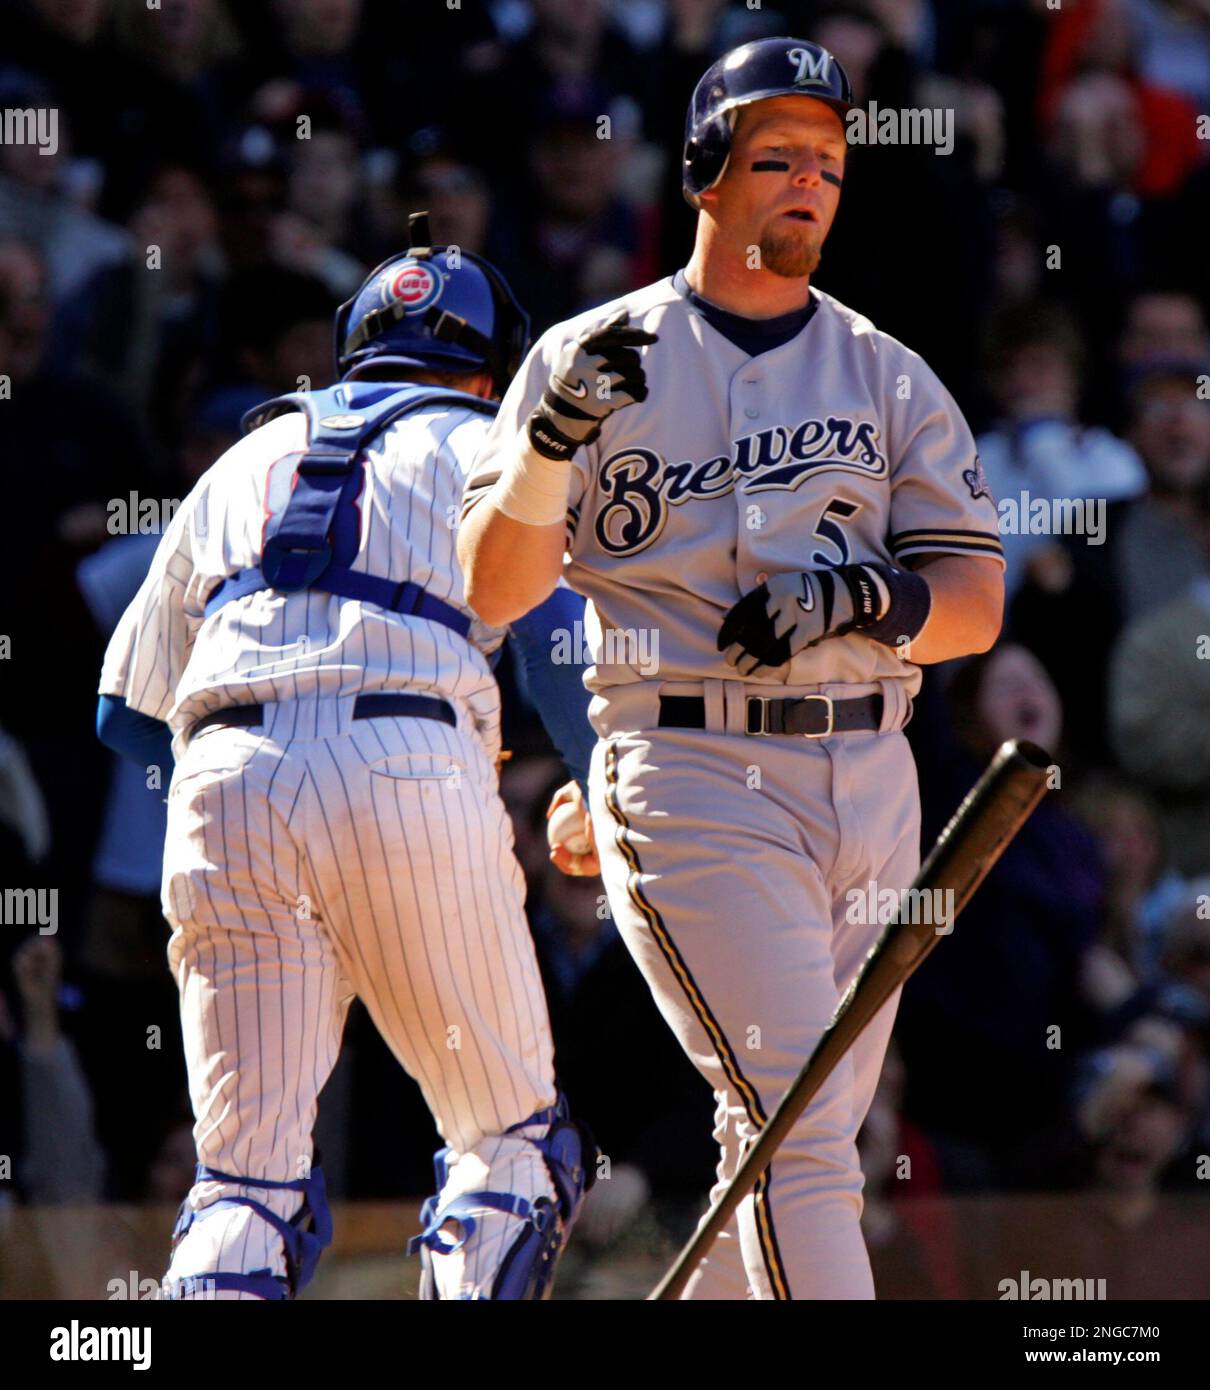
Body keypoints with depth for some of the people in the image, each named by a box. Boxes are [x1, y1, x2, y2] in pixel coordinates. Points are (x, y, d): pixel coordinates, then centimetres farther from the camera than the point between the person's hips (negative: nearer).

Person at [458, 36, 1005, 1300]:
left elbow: (976, 601, 6)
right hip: (691, 780, -5)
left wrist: (860, 598, -15)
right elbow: (488, 592, -2)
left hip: (867, 782, 5)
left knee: (795, 1140, 8)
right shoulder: (597, 360, 4)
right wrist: (548, 445, -20)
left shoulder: (889, 379, 13)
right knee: (796, 1127, -16)